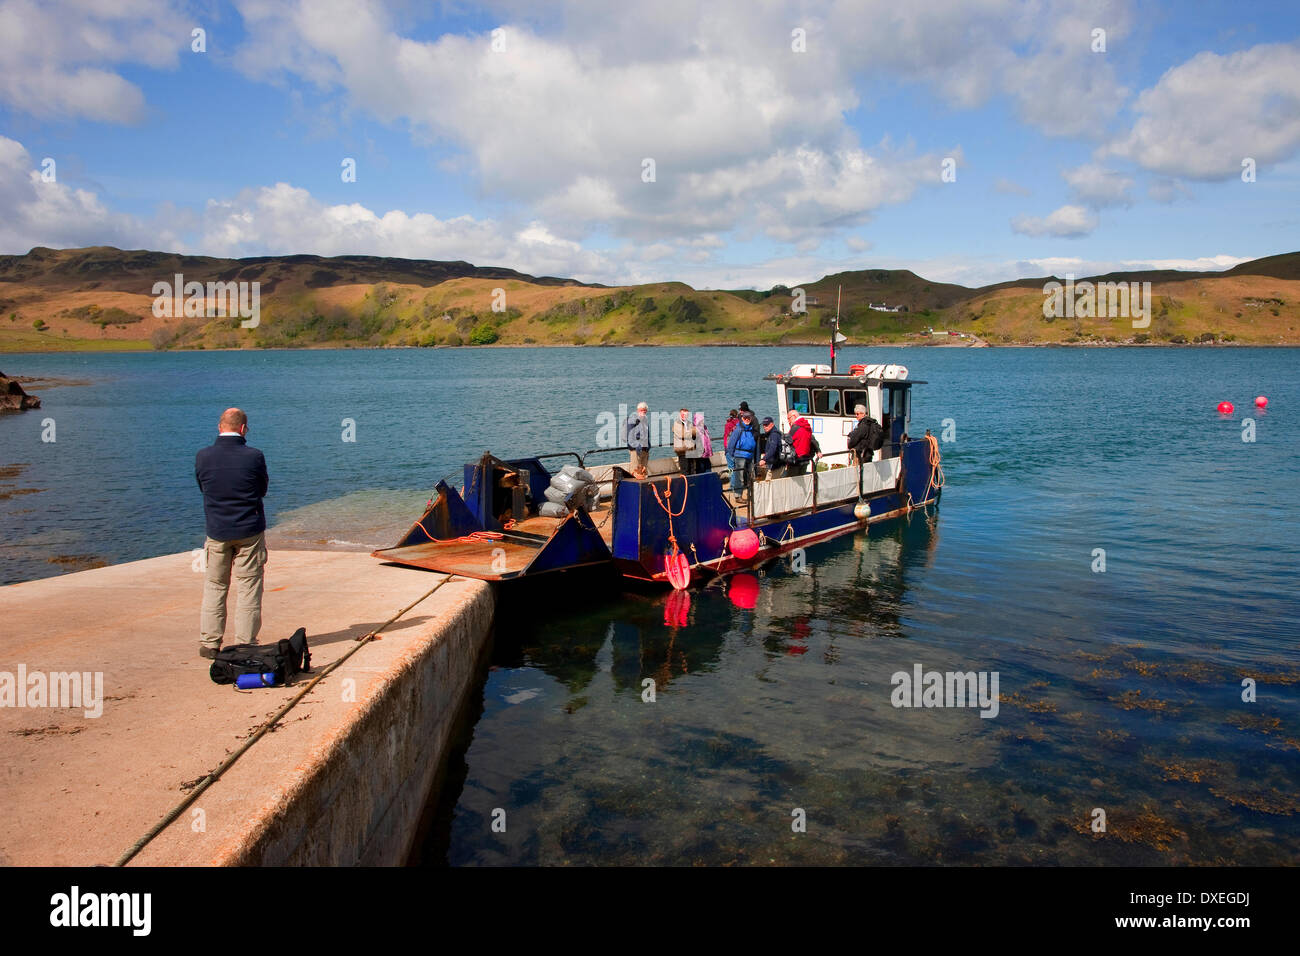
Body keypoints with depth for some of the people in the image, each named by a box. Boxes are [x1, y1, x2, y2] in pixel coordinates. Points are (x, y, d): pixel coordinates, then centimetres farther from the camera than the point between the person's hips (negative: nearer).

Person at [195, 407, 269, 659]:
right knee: (249, 589, 5)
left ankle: (209, 643, 17)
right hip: (250, 531, -2)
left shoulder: (203, 456, -6)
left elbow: (202, 487, 9)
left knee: (214, 587, 14)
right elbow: (263, 489, 0)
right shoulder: (254, 456, -13)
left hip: (217, 532, 2)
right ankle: (245, 644, 7)